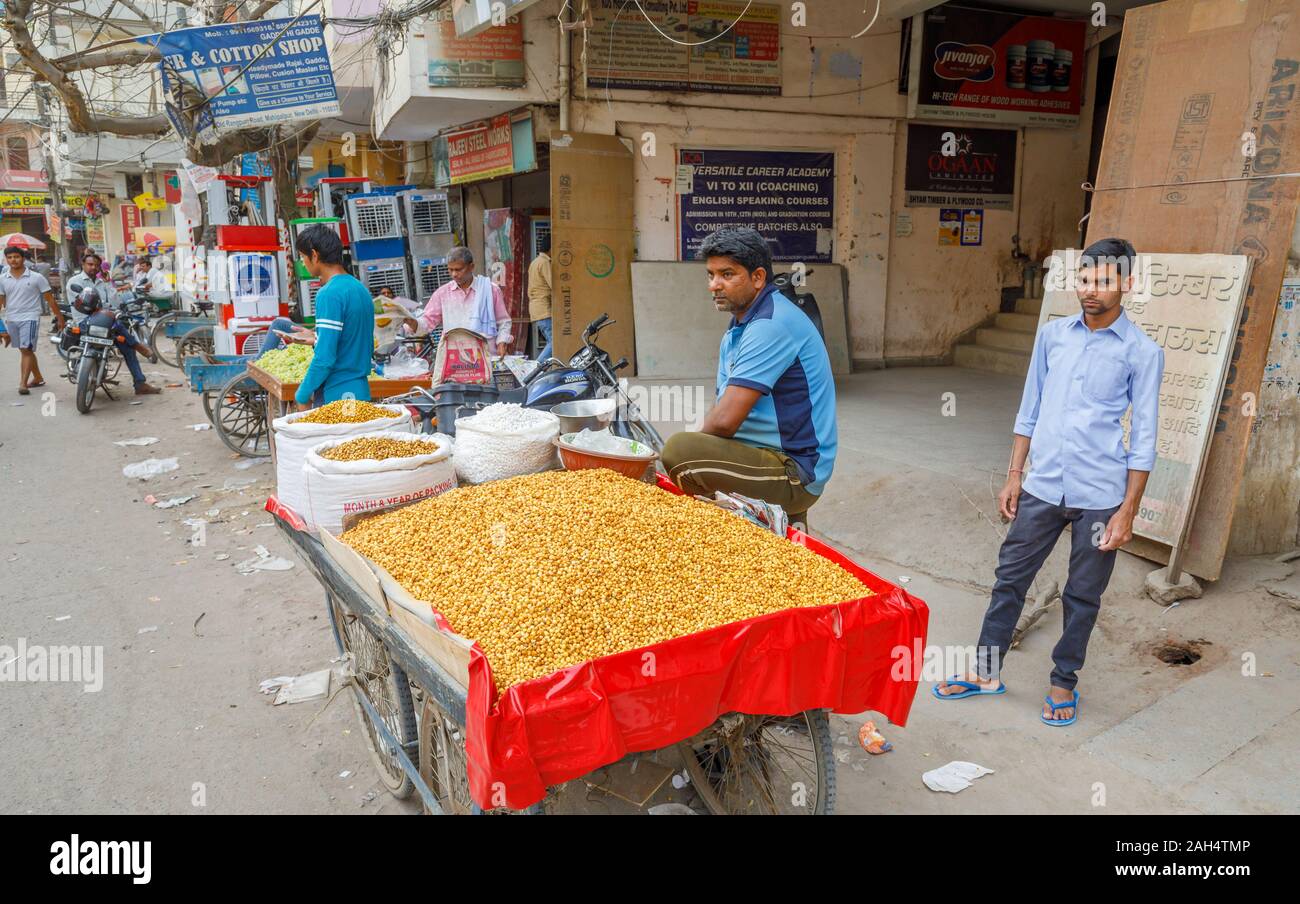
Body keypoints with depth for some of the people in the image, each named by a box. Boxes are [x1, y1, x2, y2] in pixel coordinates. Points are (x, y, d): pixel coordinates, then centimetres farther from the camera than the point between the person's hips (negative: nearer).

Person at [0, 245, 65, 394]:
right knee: (25, 351, 15)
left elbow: (50, 299, 0)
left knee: (26, 350, -12)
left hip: (29, 318, -5)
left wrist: (60, 317, 0)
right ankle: (38, 377, 30)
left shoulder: (36, 277, -5)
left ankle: (23, 384, -15)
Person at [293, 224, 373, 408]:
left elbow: (324, 357, -18)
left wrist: (302, 396, -8)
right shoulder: (360, 288, 12)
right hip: (361, 391, 8)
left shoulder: (330, 294, -14)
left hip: (336, 395, -8)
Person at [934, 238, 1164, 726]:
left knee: (1082, 596, 10)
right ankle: (986, 671, 25)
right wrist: (1014, 476, 9)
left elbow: (1143, 440, -4)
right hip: (1042, 486, 3)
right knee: (1010, 577, 10)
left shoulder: (1142, 352, -5)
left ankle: (1063, 682, 29)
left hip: (1099, 495, -3)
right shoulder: (1052, 334, 5)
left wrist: (1127, 511, -7)